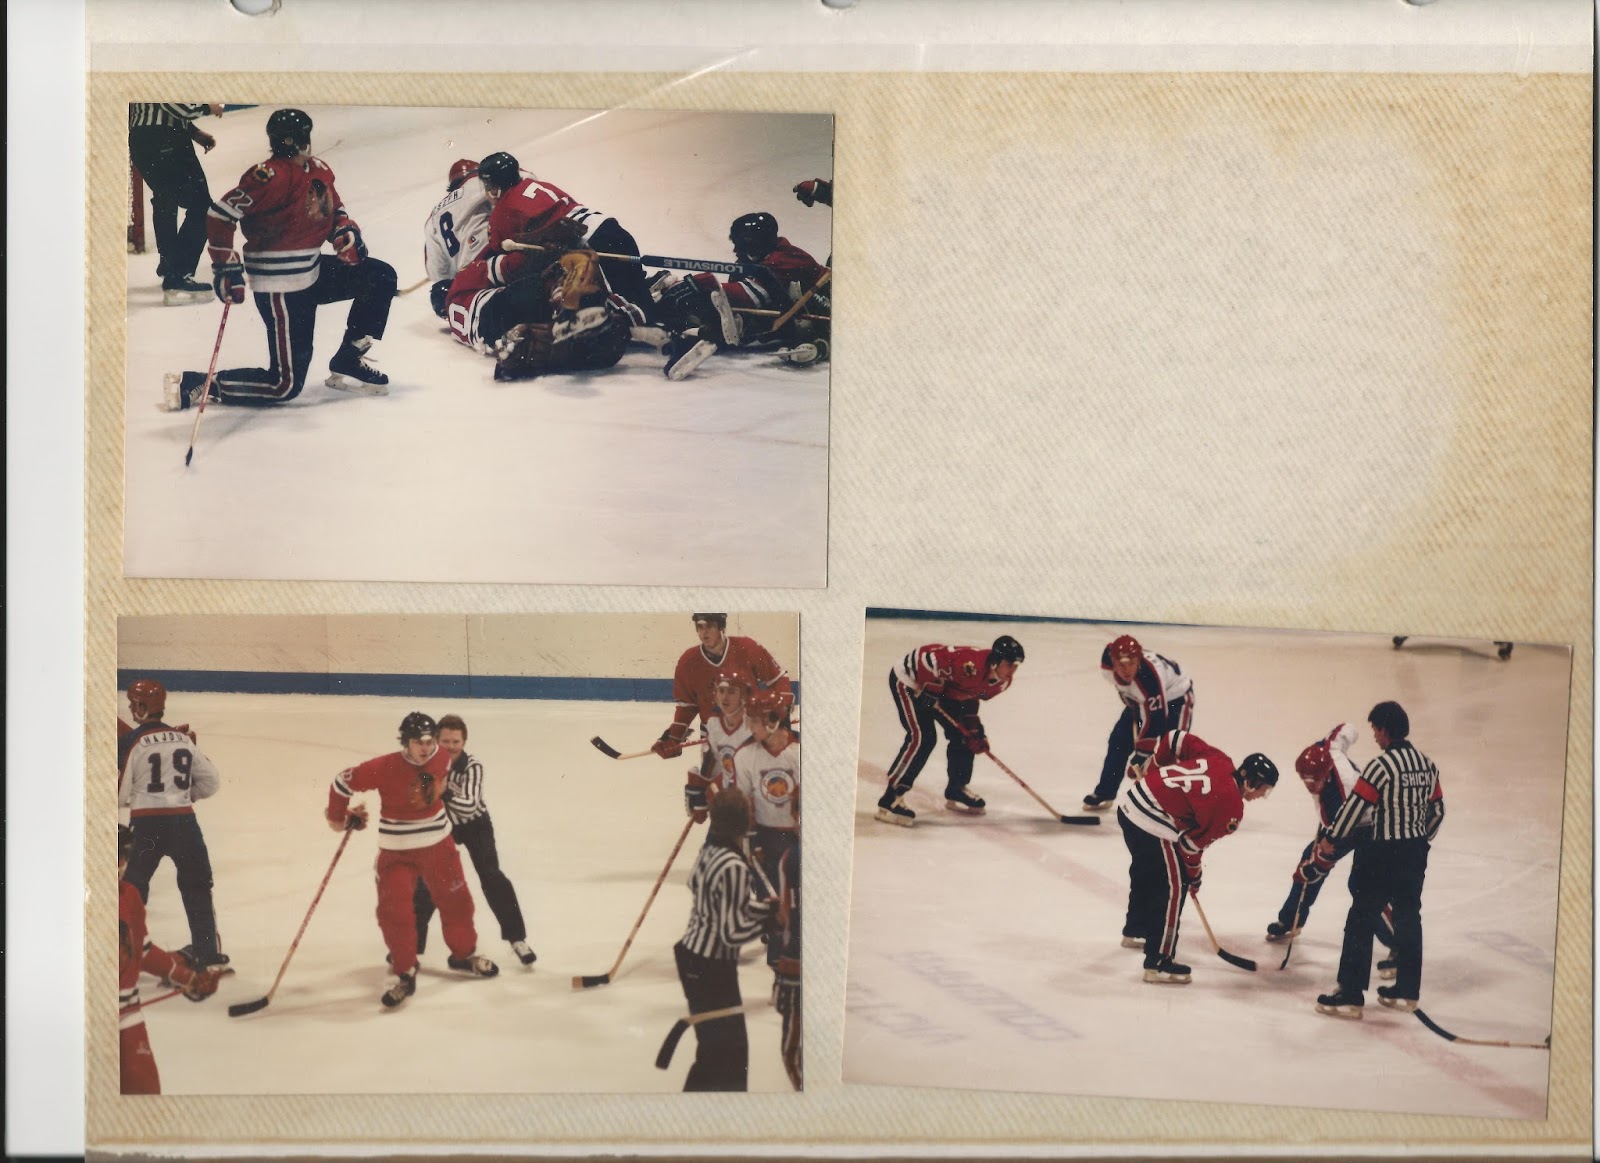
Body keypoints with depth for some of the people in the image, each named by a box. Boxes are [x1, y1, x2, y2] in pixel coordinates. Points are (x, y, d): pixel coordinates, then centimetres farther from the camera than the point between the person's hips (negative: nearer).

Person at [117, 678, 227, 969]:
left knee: (133, 886, 8)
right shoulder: (183, 739, 7)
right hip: (183, 820, 4)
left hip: (146, 823, -4)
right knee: (196, 884, 16)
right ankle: (207, 948, 18)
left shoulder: (130, 742, -8)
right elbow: (211, 781, 12)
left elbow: (120, 793, -5)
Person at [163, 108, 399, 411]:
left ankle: (347, 362, 13)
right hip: (281, 287, -9)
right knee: (286, 385, -7)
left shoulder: (319, 171, 5)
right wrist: (226, 267, -23)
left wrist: (346, 232, 3)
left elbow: (333, 207, 24)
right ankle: (195, 384, 1)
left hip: (311, 273, 9)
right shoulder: (271, 176, -22)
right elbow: (219, 215, -22)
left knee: (381, 277, 9)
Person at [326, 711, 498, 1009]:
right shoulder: (384, 769, -25)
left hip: (438, 843, 4)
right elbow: (343, 781, -13)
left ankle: (464, 954, 35)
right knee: (395, 911, -9)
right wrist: (339, 817, -1)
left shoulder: (443, 757, -11)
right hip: (397, 850, -4)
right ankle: (403, 972, 9)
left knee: (455, 899, 13)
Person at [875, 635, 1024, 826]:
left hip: (942, 689, 9)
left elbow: (971, 696, 6)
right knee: (922, 737, -20)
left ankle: (956, 790, 28)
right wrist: (929, 689, -27)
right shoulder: (971, 663, -36)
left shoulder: (1002, 681, -7)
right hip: (909, 680, -9)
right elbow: (931, 656, -35)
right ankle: (890, 800, -17)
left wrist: (975, 731, -3)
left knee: (963, 734, 8)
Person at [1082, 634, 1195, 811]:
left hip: (1175, 698, -7)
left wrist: (1141, 754, -32)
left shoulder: (1151, 676, -43)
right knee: (1119, 741, 5)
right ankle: (1104, 793, 19)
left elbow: (1154, 721, -37)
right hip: (1141, 699, 7)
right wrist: (1130, 704, 9)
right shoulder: (1107, 663, -25)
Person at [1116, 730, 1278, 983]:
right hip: (1151, 822, -10)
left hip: (1130, 797, 10)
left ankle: (1134, 931, 53)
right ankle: (1159, 963, 1)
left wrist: (1151, 769, 21)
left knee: (1145, 871, 30)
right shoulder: (1232, 806, -13)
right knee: (1173, 886, -1)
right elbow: (1194, 842, -6)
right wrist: (1193, 876, 11)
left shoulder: (1218, 760, 5)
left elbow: (1176, 738, 10)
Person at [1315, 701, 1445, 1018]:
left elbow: (1354, 806, -15)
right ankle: (1406, 991, 24)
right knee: (1408, 917, 16)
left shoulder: (1380, 766, -17)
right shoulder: (1427, 764, 6)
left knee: (1362, 921, -2)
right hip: (1416, 854, 8)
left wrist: (1330, 840, -2)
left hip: (1382, 854, -8)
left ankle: (1350, 995, -1)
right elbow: (1436, 810, 14)